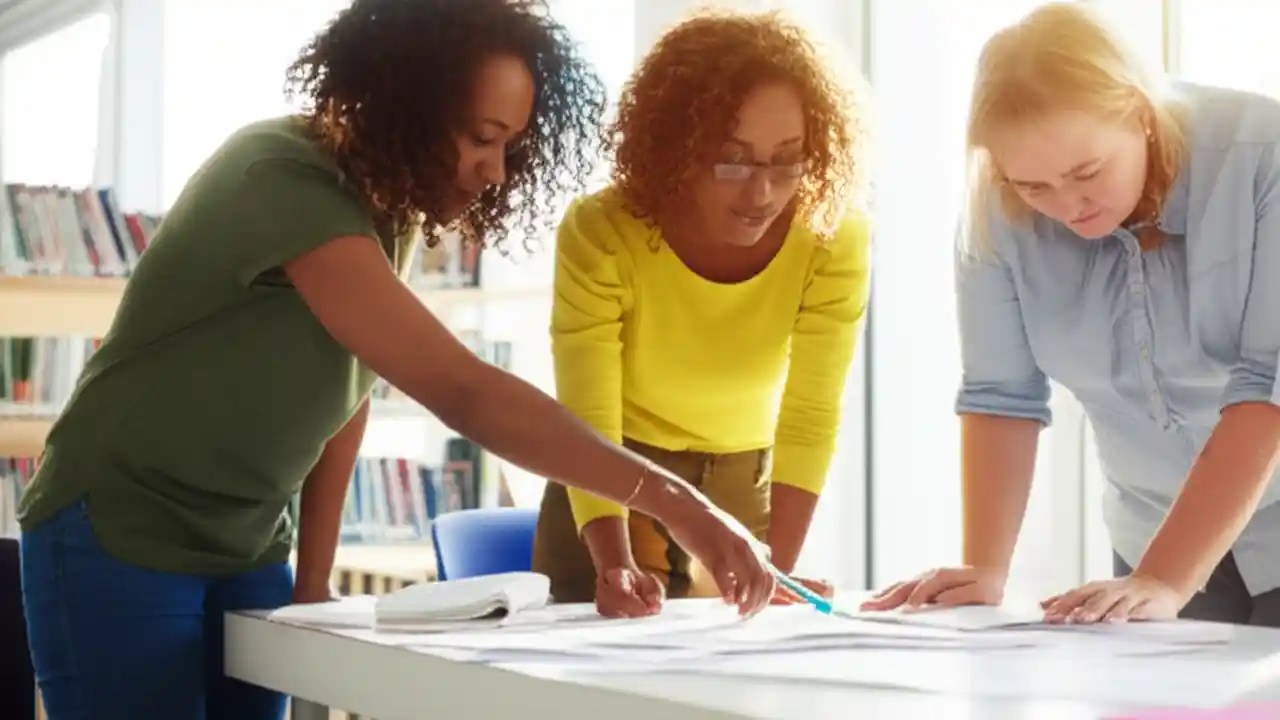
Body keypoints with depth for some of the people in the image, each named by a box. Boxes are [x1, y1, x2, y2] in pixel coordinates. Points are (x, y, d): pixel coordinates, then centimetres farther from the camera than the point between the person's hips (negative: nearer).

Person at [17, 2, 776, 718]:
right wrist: (672, 498, -39)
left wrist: (313, 578, 4)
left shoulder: (388, 200, 0)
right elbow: (461, 391, -36)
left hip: (247, 553, 8)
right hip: (119, 543, -7)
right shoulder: (288, 182, -27)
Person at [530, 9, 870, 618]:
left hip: (746, 485, 2)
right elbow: (589, 422, -30)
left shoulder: (833, 238, -23)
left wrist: (777, 570, -35)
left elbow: (810, 419, -23)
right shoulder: (600, 234, -28)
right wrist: (615, 566, -45)